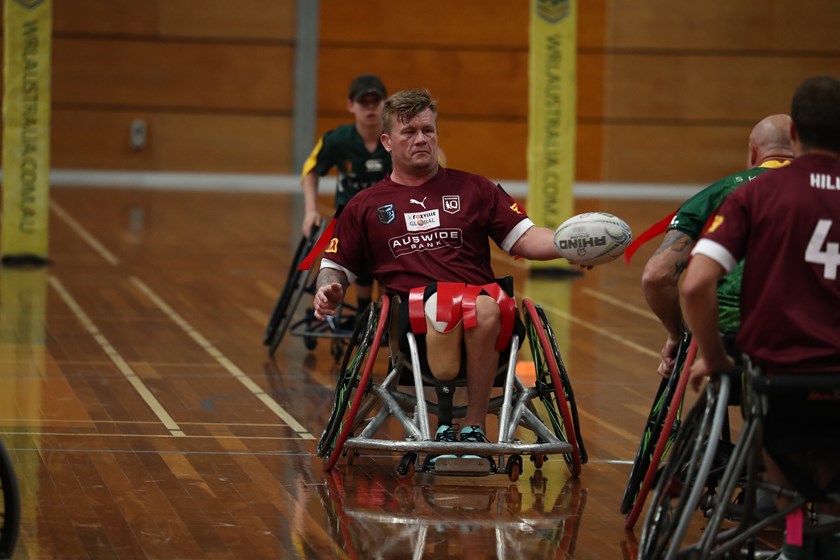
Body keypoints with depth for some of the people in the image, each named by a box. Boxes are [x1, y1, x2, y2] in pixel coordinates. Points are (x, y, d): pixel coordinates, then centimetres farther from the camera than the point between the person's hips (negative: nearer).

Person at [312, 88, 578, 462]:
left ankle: (475, 426, -25)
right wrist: (329, 291, 1)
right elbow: (336, 267, 25)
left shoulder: (474, 190, 24)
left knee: (486, 309, -38)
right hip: (411, 311, -1)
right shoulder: (366, 206, 24)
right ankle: (442, 420, -25)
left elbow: (524, 239, 15)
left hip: (479, 298, 1)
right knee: (444, 309, -39)